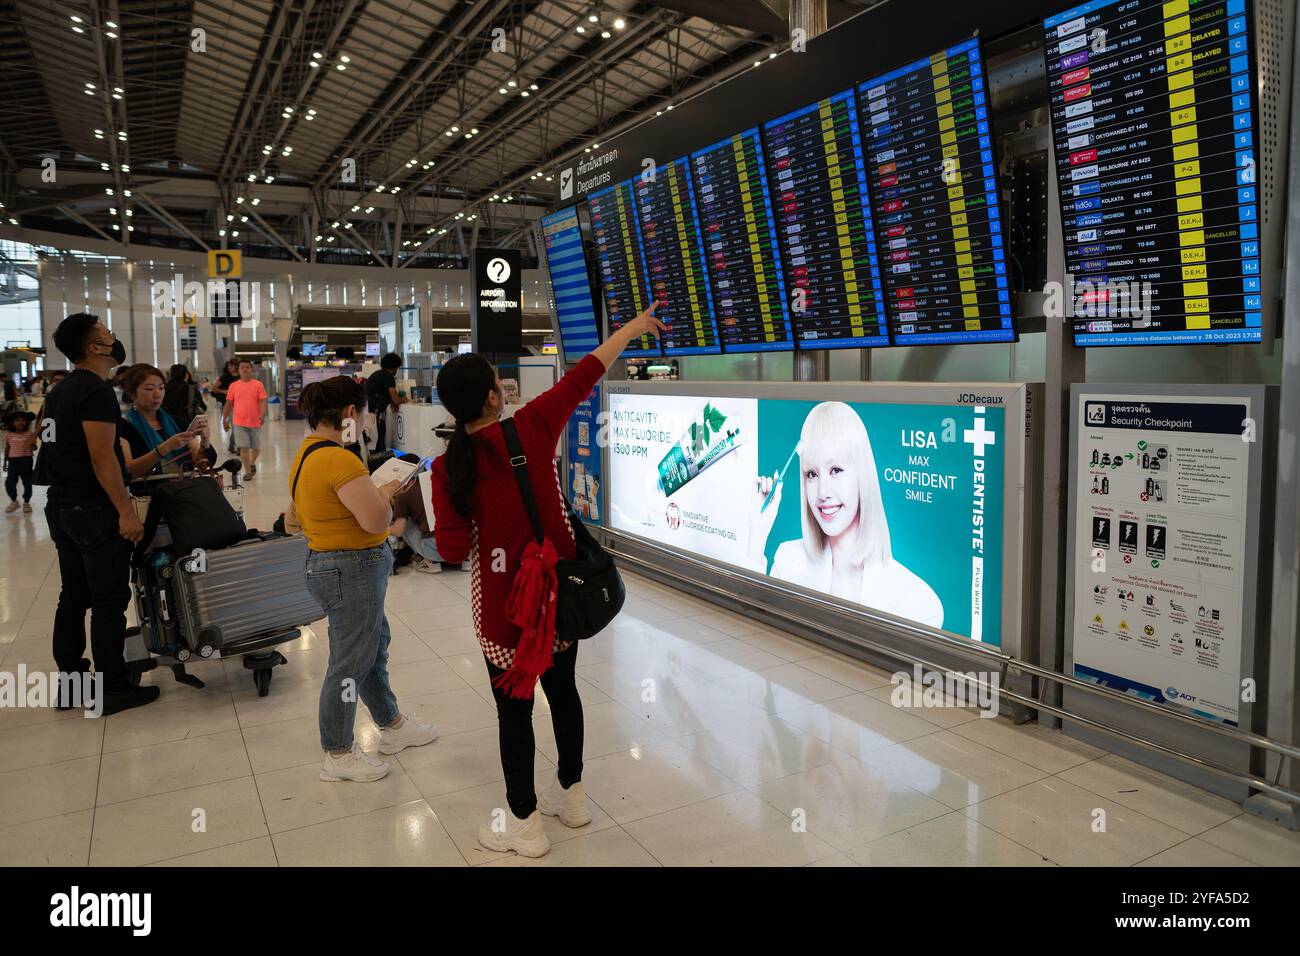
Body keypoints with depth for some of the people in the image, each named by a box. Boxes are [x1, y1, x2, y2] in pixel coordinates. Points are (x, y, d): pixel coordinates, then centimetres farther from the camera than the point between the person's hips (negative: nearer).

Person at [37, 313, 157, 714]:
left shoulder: (60, 391, 14)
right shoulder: (97, 391, -16)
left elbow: (44, 436, 21)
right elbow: (102, 456, -22)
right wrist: (126, 512, -21)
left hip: (62, 508, 10)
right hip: (95, 512, -10)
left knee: (73, 598, 15)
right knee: (109, 601, -2)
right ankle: (113, 689, 5)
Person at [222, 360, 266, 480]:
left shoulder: (258, 385, -1)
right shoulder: (233, 386, 4)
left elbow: (263, 401, -8)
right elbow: (228, 403, 10)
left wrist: (262, 415, -25)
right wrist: (225, 420, 9)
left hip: (255, 422, 0)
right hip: (239, 422, 0)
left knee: (256, 447, 11)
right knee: (243, 447, -6)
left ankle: (252, 463, 39)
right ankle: (248, 472, 1)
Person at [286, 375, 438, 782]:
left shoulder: (306, 454, 8)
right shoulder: (339, 459, -24)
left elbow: (292, 517, 18)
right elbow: (377, 520, -28)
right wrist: (385, 492, -9)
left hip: (325, 563, 11)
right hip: (352, 570, -11)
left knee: (374, 646, 23)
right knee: (350, 663, 4)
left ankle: (392, 725, 40)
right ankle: (337, 755, 21)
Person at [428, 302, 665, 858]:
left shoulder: (448, 468, -13)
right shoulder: (533, 427, -10)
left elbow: (454, 549, -11)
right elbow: (582, 378, 2)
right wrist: (632, 328, 15)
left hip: (504, 603, -3)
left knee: (514, 707, 12)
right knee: (563, 689, 22)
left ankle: (525, 824, 27)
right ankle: (570, 795, 40)